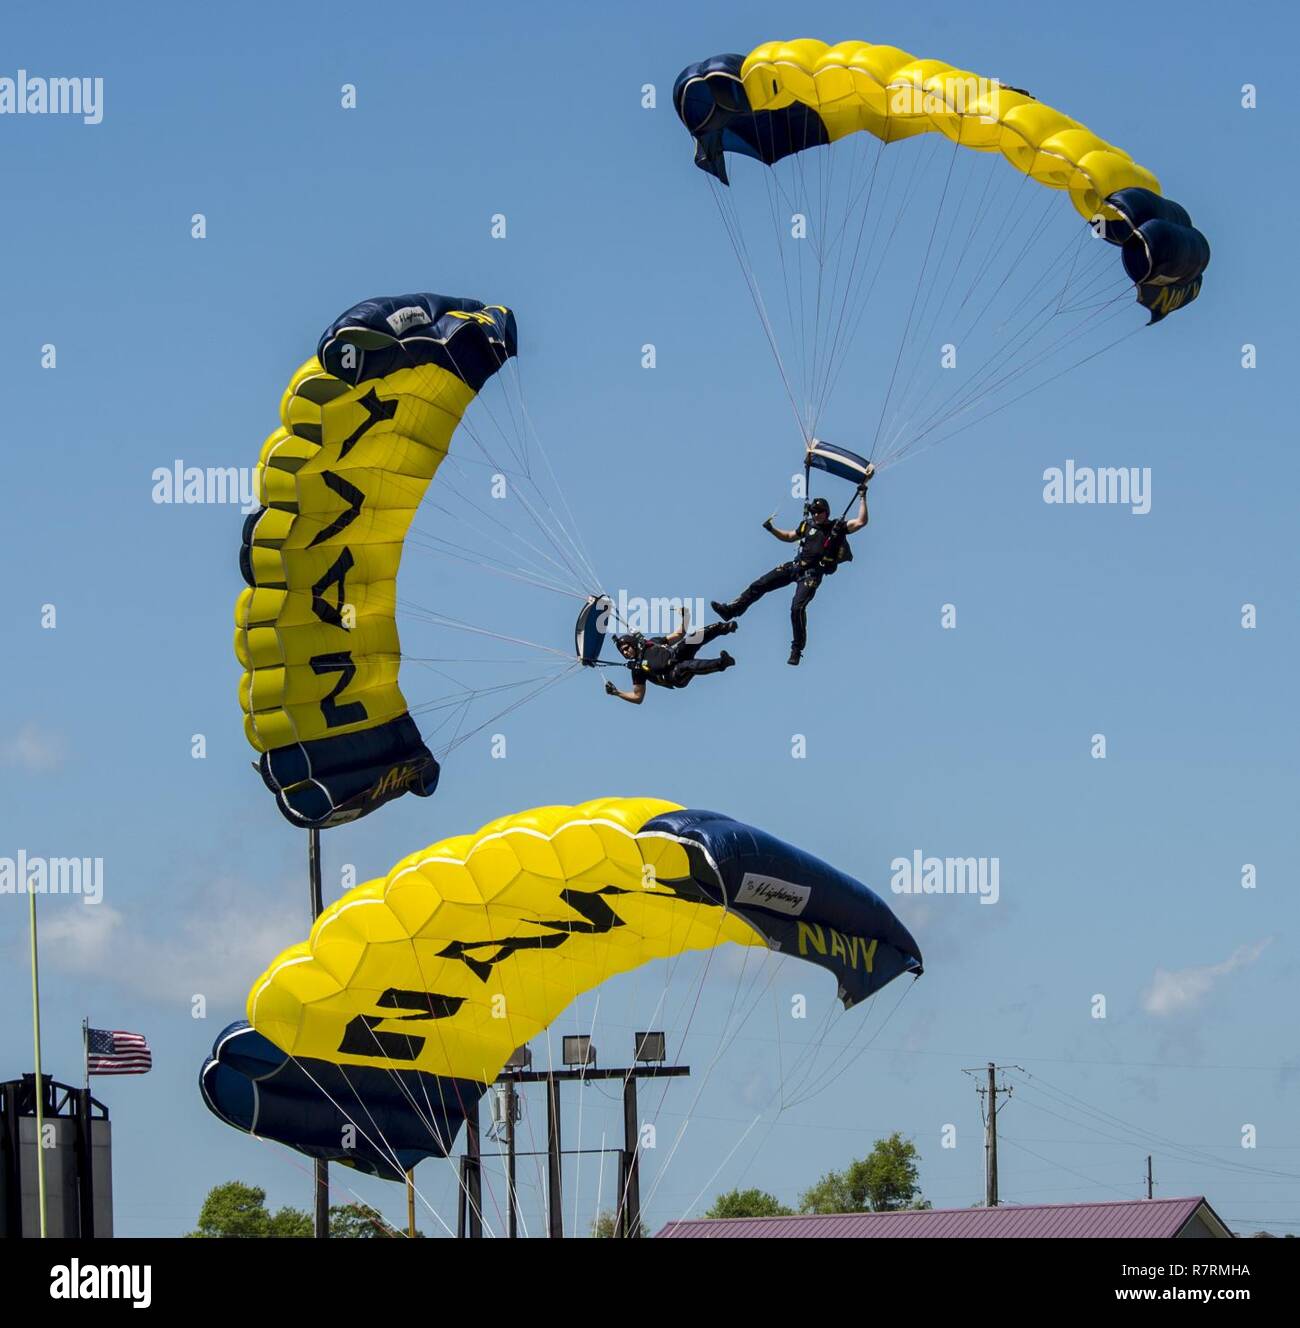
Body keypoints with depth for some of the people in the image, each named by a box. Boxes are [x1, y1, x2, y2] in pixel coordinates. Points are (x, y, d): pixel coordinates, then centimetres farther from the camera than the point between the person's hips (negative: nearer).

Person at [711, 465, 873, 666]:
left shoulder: (838, 528, -2)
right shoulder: (808, 525, 14)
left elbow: (861, 522, -14)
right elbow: (789, 537, 30)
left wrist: (862, 496, -15)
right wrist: (771, 530, 16)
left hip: (813, 573, -6)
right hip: (795, 566, 6)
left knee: (797, 607, -22)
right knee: (759, 585, -2)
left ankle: (797, 649, -12)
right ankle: (731, 610, 4)